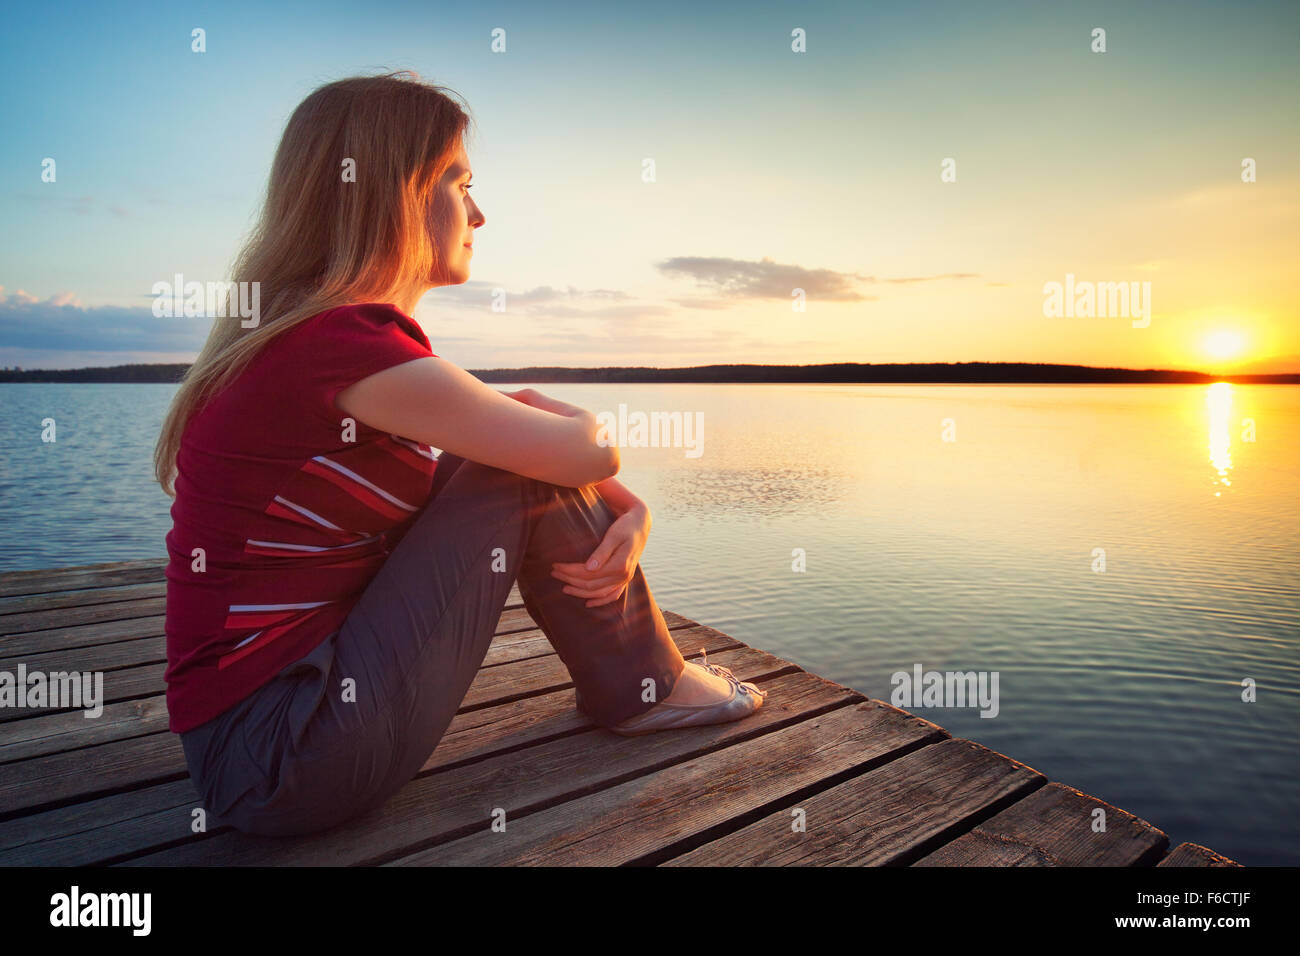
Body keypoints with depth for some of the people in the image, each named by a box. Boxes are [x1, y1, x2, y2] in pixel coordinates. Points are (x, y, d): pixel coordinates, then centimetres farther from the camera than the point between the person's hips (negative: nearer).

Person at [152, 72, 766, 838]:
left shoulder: (308, 338, 8)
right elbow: (586, 450, -16)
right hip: (280, 760, -8)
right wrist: (536, 412, 6)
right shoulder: (346, 342, -22)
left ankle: (629, 677, 14)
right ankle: (644, 686, 8)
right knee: (526, 478, -12)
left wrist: (629, 510, -6)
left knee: (531, 459, 4)